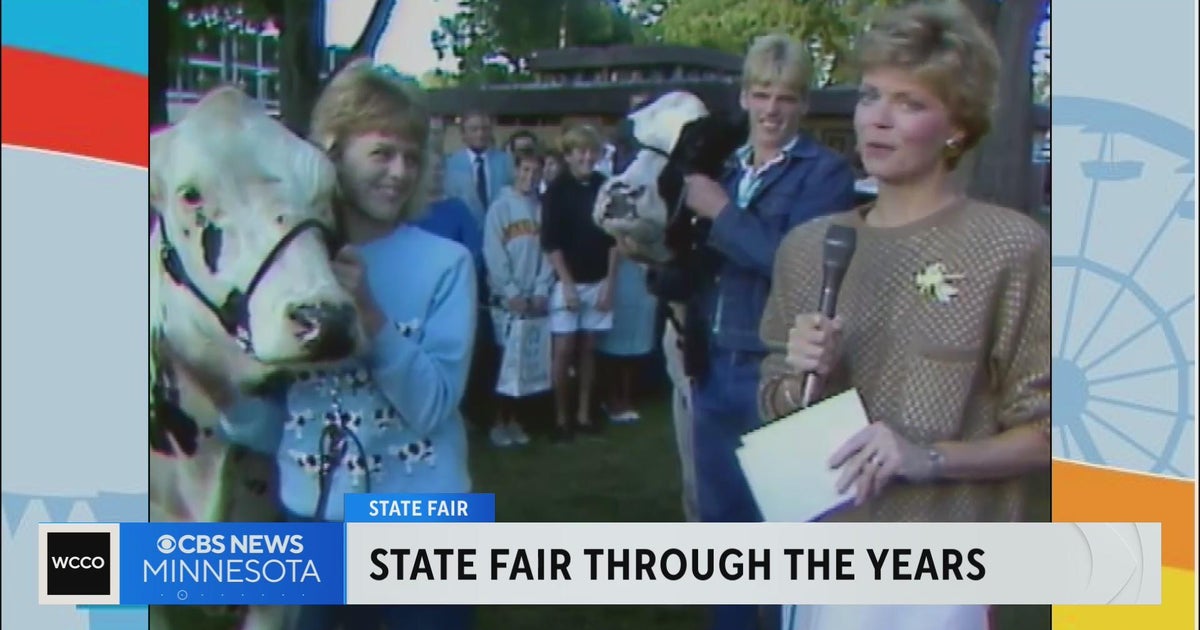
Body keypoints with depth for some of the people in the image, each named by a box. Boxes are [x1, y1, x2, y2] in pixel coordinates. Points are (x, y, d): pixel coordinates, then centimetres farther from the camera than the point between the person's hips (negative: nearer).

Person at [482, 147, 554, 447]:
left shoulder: (543, 209, 4)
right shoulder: (500, 207, -2)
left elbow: (548, 252, 3)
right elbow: (494, 255, -7)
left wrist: (541, 291, -6)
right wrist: (511, 292, -11)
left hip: (535, 298, 3)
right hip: (506, 298, -2)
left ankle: (515, 420, 17)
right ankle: (499, 422, 10)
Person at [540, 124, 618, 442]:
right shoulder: (557, 190, -6)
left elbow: (613, 238, 5)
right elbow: (551, 242, -8)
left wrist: (609, 281, -1)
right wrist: (567, 284, -12)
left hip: (598, 281, 3)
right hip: (567, 281, -3)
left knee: (588, 347, 10)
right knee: (564, 349, -1)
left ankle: (584, 413, 18)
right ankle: (561, 417, 8)